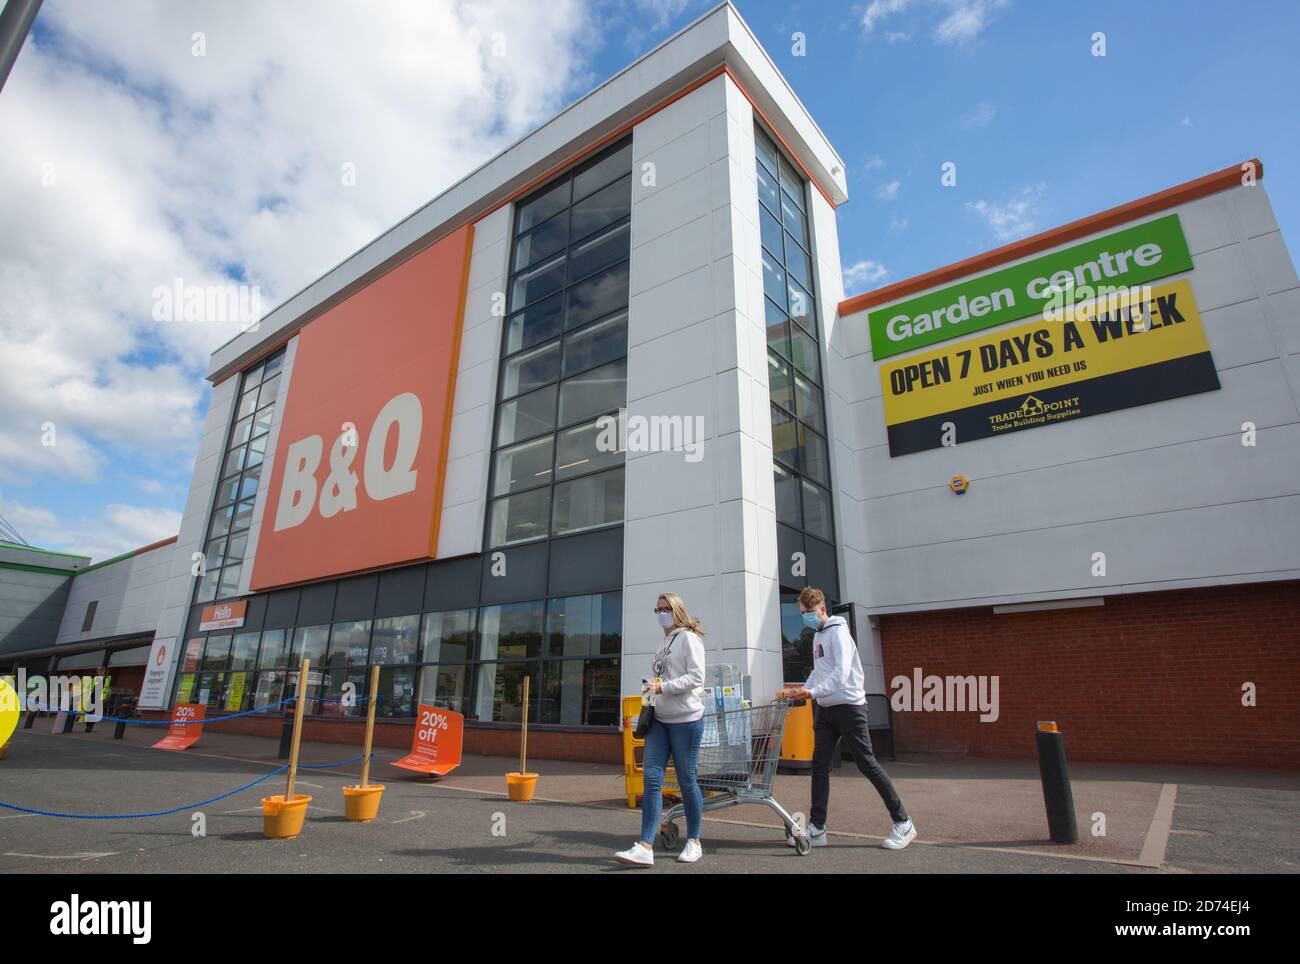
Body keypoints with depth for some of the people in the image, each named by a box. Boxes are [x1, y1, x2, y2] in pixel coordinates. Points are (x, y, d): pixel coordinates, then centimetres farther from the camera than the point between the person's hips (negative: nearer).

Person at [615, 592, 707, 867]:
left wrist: (662, 687, -21)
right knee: (651, 779, -3)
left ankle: (694, 842, 20)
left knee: (686, 780, 3)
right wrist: (652, 685, 6)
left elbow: (696, 677, -16)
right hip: (660, 719, 7)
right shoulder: (665, 642, 17)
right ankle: (645, 847, -4)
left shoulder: (688, 638, -7)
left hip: (685, 720, -7)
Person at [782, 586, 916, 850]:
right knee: (819, 766, 4)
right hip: (826, 710, 8)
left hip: (848, 707, -8)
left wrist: (813, 692, -32)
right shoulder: (817, 635, 15)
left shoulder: (837, 631, -12)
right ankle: (816, 829, 9)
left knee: (867, 763, -3)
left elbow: (842, 672, -23)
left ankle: (903, 823, 10)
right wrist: (799, 691, 9)